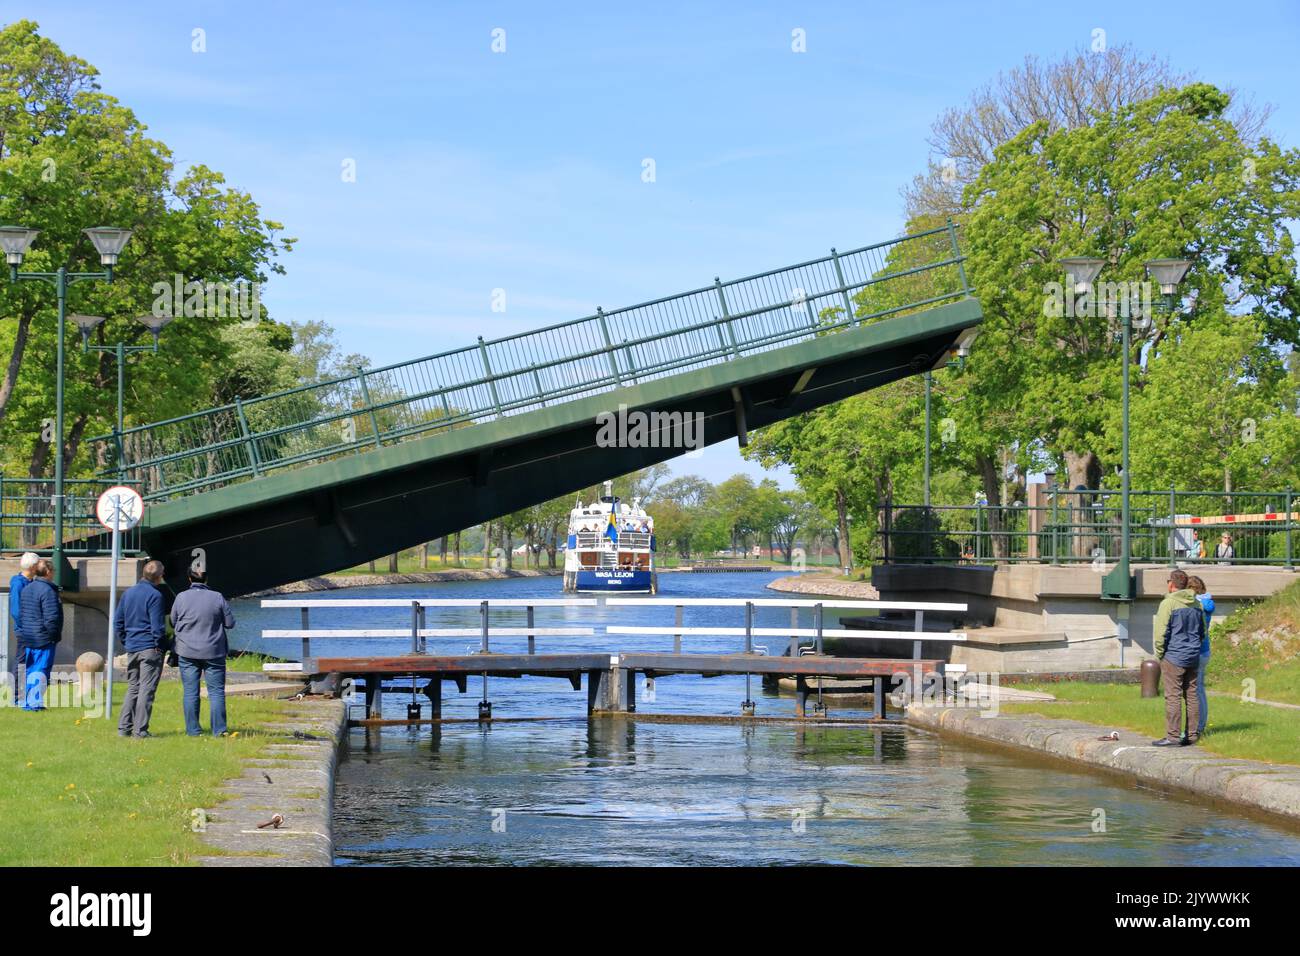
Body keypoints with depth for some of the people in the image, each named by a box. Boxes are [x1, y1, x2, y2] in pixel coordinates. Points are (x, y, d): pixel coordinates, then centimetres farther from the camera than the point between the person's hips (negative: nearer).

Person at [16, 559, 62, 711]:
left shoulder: (26, 589, 11)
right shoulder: (47, 590, -16)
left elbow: (20, 614, 16)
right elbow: (51, 617, -19)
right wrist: (54, 635, -10)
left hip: (27, 638, 8)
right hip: (43, 639, -8)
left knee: (29, 670, 14)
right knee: (41, 670, -4)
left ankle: (27, 702, 18)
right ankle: (35, 702, -6)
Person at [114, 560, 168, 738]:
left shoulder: (128, 593, 10)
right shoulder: (154, 595, -12)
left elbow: (117, 622, 13)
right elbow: (157, 625, -15)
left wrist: (125, 643, 17)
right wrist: (160, 645, -3)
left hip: (131, 648, 7)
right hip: (150, 649, -7)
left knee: (132, 688, 14)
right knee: (146, 690, -3)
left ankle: (124, 728, 11)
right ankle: (140, 730, -4)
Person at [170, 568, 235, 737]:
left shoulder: (181, 597, -4)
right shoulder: (217, 597, -7)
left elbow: (173, 623, 7)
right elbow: (230, 622, -1)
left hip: (188, 653, 1)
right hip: (213, 652, -1)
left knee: (190, 692, 6)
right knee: (216, 691, 4)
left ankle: (193, 729, 7)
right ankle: (219, 729, -1)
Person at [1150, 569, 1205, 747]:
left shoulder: (1168, 603, -13)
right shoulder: (1196, 604, 10)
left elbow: (1161, 632, -14)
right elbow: (1202, 630, 20)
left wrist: (1160, 653, -3)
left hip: (1173, 657, -7)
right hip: (1193, 656, 7)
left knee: (1173, 696, -6)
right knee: (1192, 695, 11)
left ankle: (1173, 736, -8)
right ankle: (1193, 734, 14)